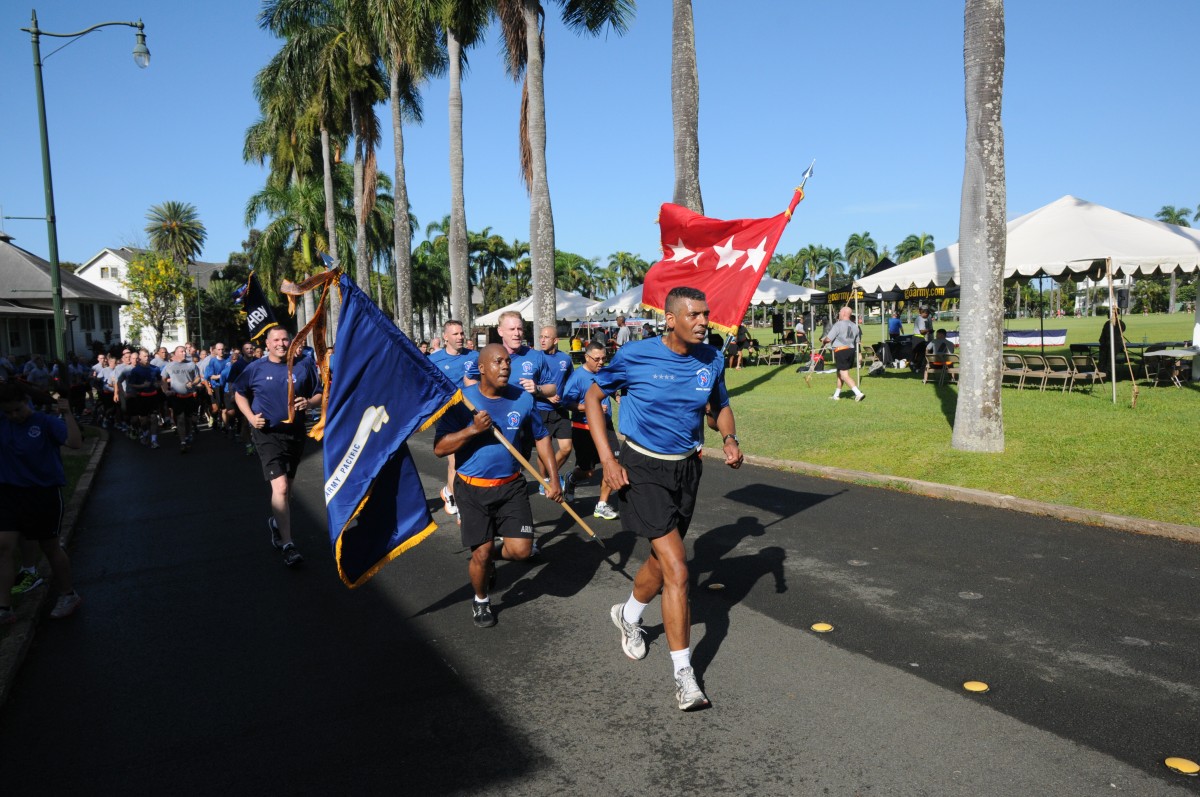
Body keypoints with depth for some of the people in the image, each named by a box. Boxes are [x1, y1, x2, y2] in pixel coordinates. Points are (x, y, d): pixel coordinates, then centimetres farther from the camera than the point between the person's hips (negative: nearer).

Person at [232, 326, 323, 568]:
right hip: (268, 433, -3)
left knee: (286, 486, 18)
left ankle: (277, 522, 45)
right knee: (280, 487, -15)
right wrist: (251, 417, -3)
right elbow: (240, 393, 13)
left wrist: (309, 402, -14)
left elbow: (320, 394, 8)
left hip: (295, 432, 3)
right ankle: (287, 544, -11)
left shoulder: (303, 366, 1)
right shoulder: (256, 369, -1)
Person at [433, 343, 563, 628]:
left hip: (511, 486, 2)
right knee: (481, 554, 0)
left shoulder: (523, 398, -4)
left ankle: (491, 556, 29)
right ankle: (481, 600, 32)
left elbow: (541, 437, 9)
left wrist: (554, 479, 5)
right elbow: (439, 448, -13)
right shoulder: (461, 400, -12)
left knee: (521, 550, -8)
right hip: (473, 489, -2)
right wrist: (473, 430, -27)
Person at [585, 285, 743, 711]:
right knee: (677, 570, -12)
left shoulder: (712, 360, -4)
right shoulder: (636, 356, -16)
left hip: (687, 468, 5)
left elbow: (721, 405, 14)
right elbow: (593, 396, -4)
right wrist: (607, 459, -12)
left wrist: (730, 439, -8)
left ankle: (628, 615, 50)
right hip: (643, 468, -5)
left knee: (662, 560, 19)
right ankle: (683, 674, 1)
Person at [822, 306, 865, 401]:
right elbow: (856, 341, 15)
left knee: (844, 375, -8)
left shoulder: (838, 324, -11)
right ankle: (836, 395, 27)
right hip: (851, 350, 8)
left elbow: (828, 339, -12)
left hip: (841, 350, -8)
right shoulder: (855, 326, 12)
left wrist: (823, 339, 9)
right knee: (840, 373, 19)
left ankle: (858, 393, -19)